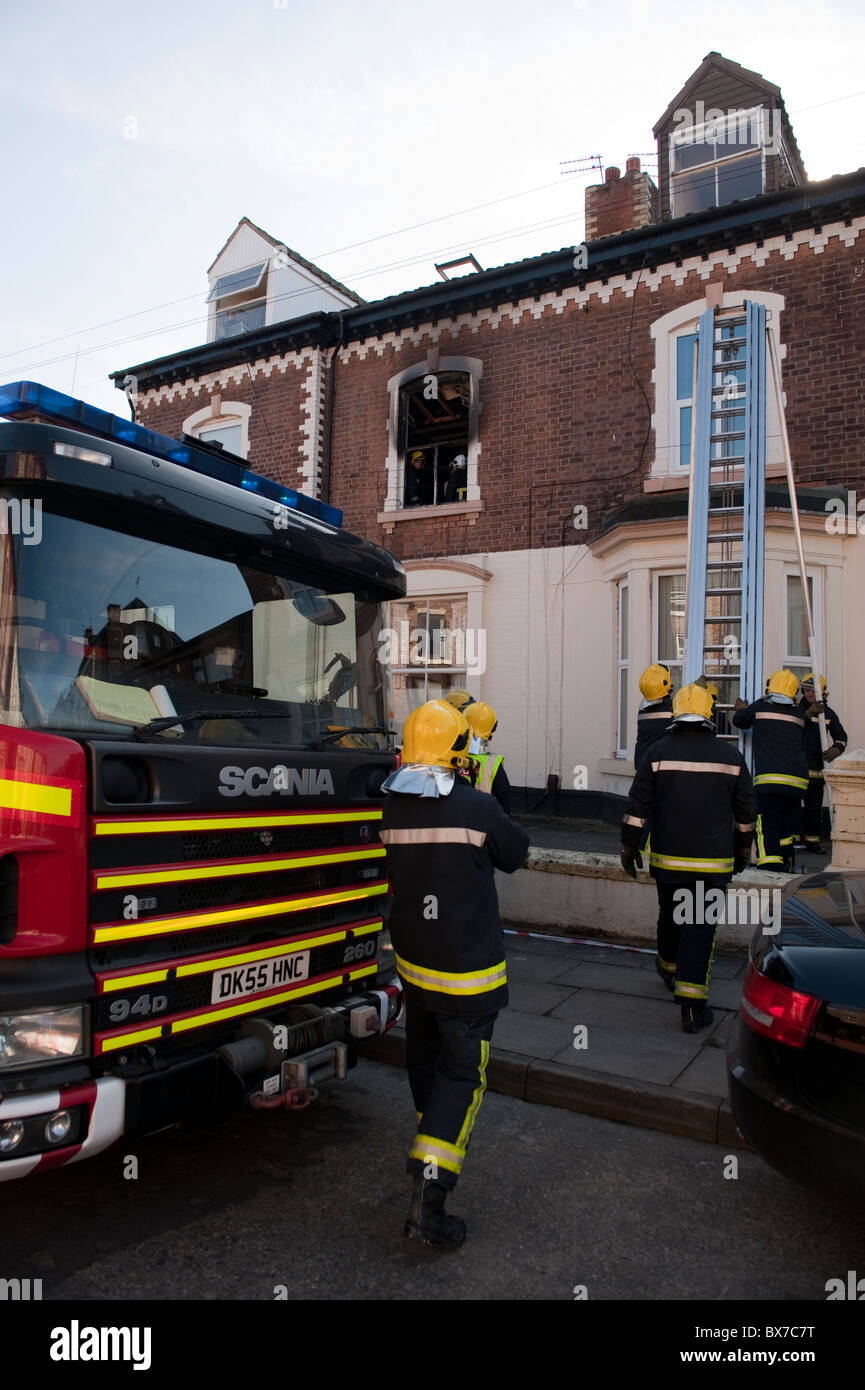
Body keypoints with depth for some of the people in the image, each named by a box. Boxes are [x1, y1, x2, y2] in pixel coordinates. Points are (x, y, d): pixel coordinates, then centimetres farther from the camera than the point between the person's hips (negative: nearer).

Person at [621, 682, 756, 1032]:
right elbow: (746, 814, 10)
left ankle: (670, 968, 44)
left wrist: (629, 847, 6)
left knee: (670, 917, 20)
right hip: (714, 861, -1)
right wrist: (742, 852, 23)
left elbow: (637, 807, -4)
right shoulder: (730, 756, 0)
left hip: (667, 859, 1)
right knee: (701, 927, 2)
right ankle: (691, 1003, -3)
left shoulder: (659, 752, -5)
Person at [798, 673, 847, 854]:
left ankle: (812, 839, 18)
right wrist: (809, 713, -30)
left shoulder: (828, 713, 10)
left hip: (816, 768, 3)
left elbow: (841, 736, 14)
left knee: (815, 806, 9)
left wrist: (835, 750, -7)